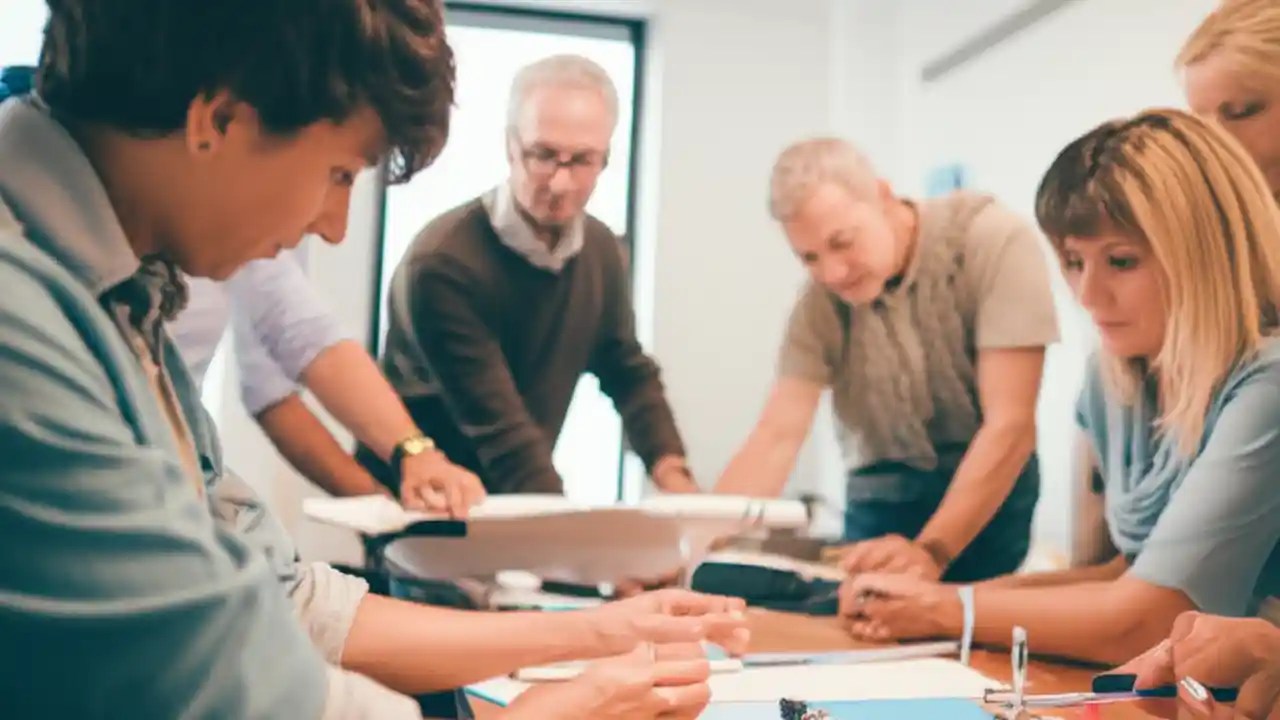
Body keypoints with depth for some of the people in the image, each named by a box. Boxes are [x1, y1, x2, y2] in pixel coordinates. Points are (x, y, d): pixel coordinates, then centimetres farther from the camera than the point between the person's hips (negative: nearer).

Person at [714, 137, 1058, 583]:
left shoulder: (993, 241, -22)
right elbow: (778, 437, -18)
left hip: (993, 486, -2)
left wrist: (931, 551, -36)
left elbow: (1010, 423, -26)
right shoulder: (821, 299, -14)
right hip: (880, 494, 2)